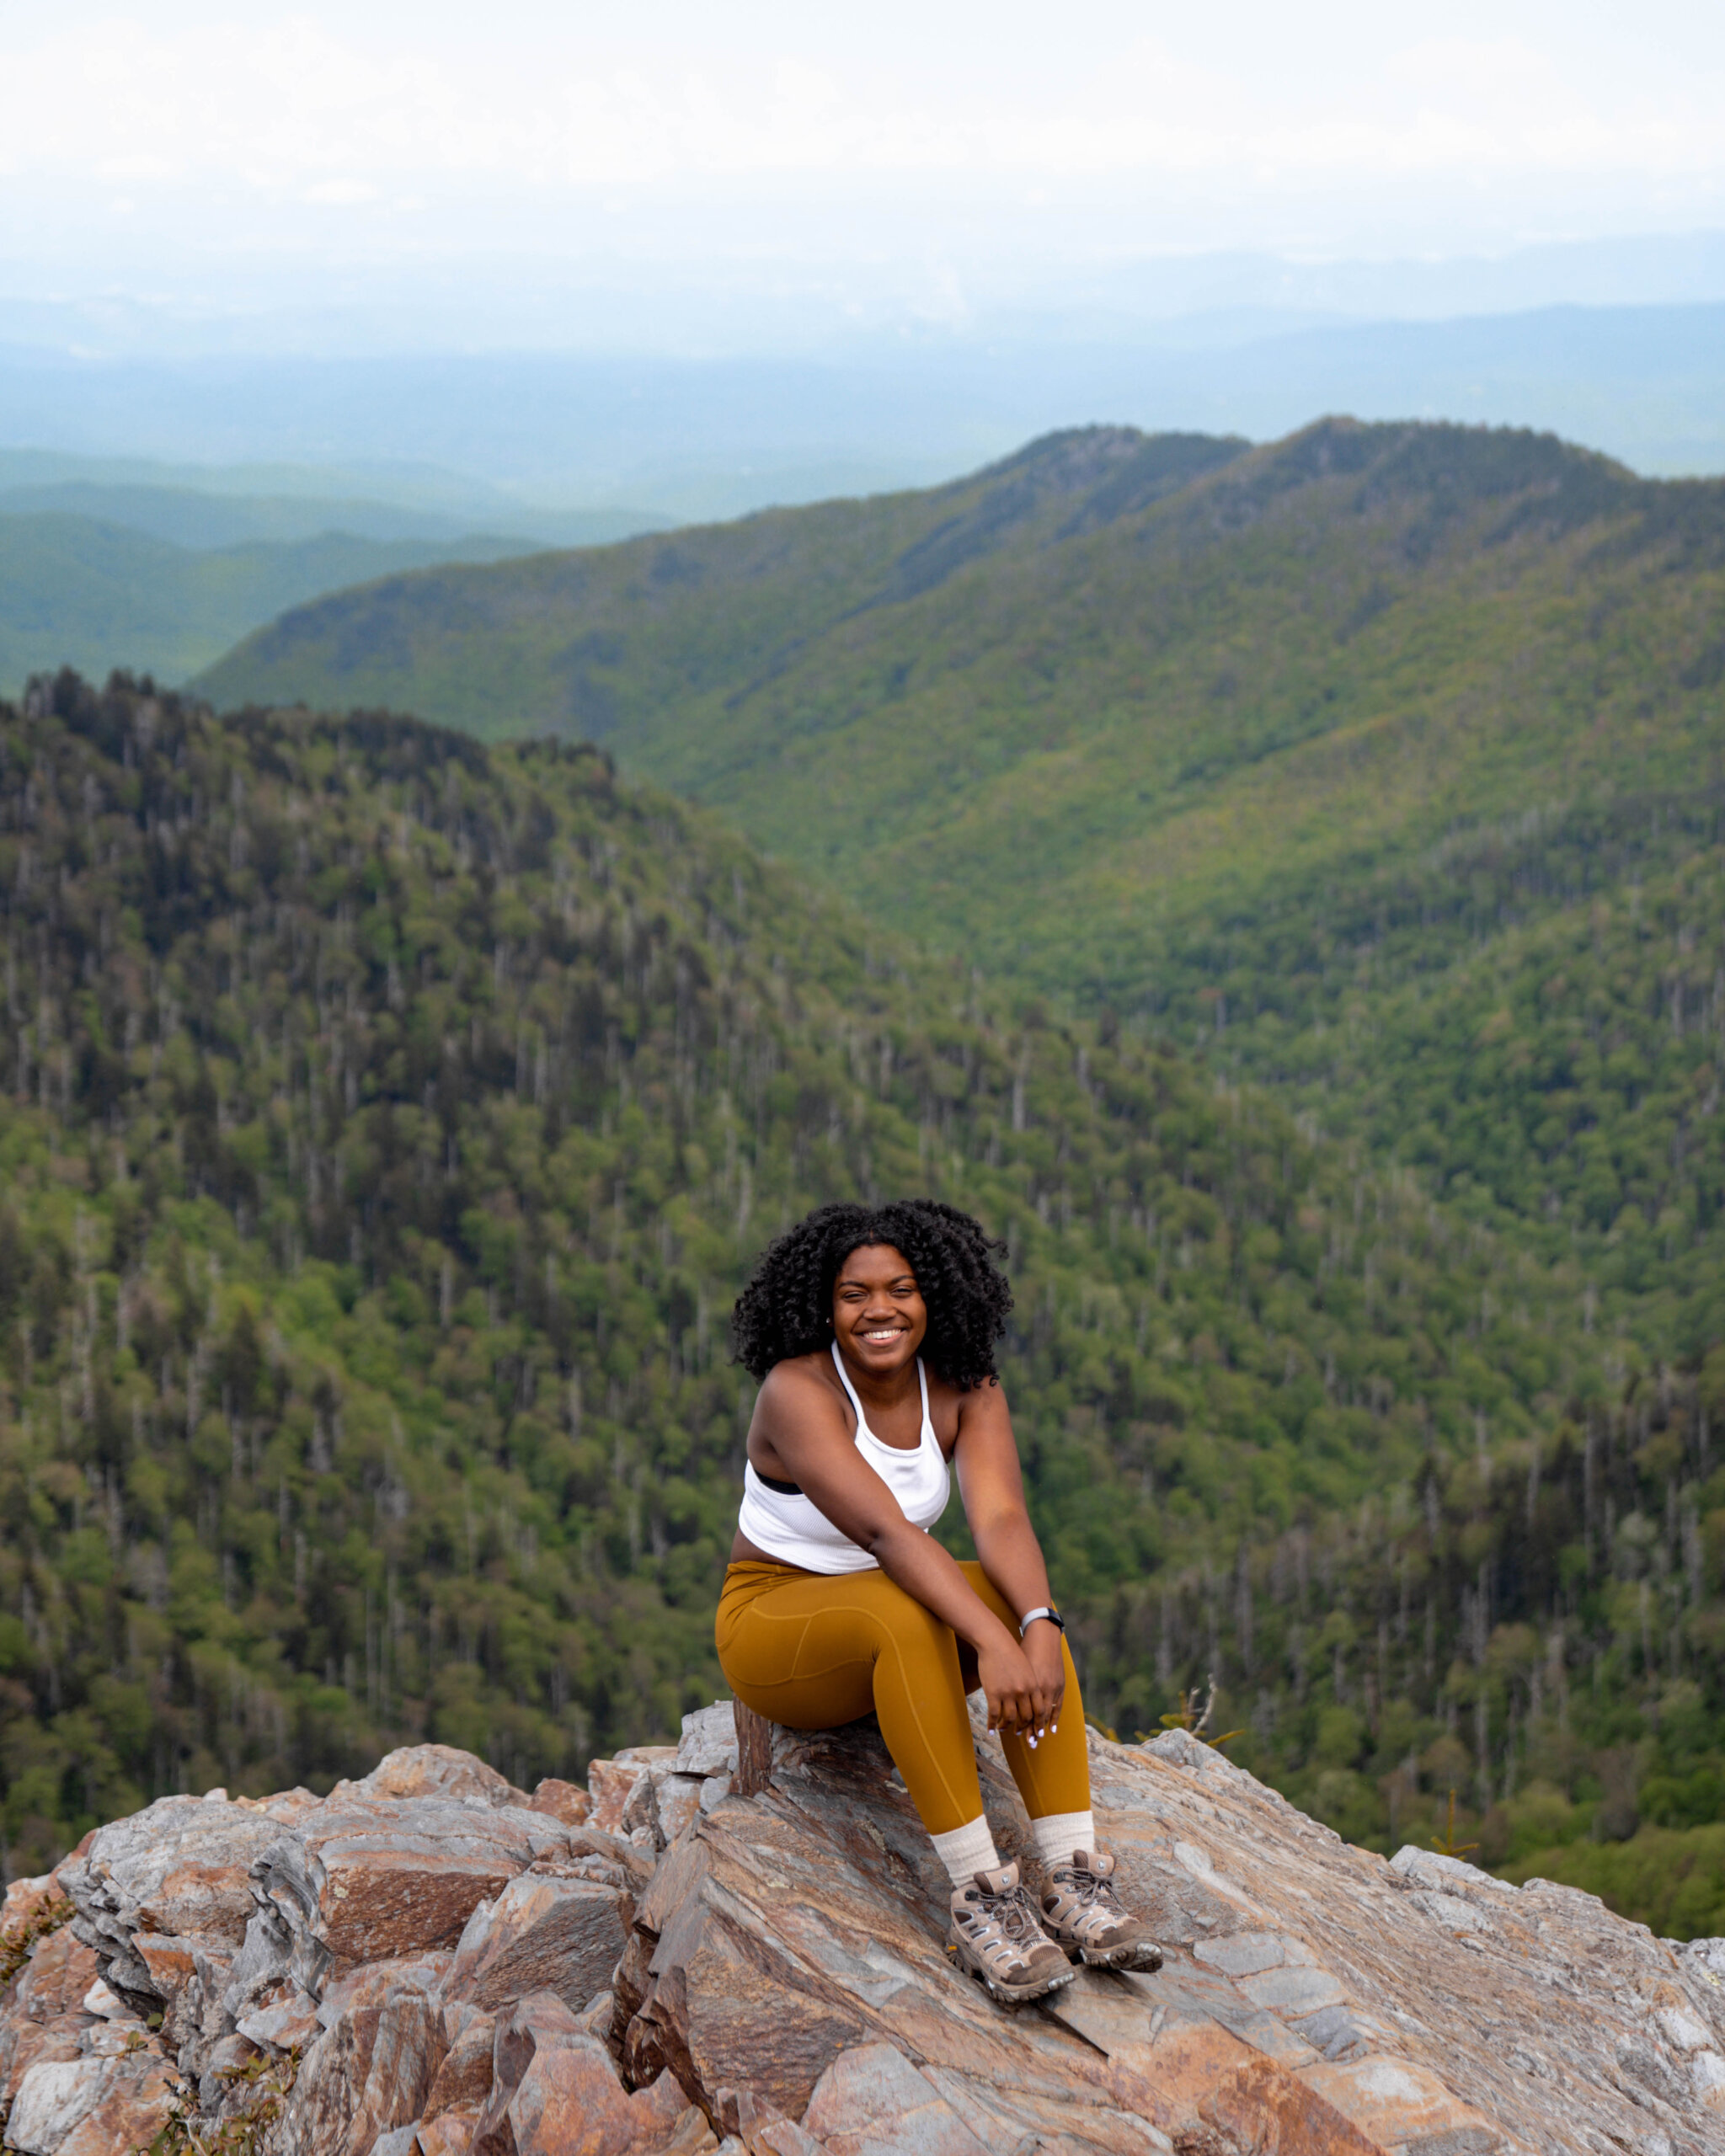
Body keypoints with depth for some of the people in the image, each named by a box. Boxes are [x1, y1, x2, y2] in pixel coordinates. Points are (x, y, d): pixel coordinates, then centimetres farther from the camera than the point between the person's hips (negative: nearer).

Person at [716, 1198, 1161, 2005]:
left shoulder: (965, 1389, -6)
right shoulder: (798, 1392, -23)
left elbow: (1001, 1519, -22)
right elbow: (885, 1531, -37)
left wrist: (1040, 1628, -42)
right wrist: (991, 1644, -48)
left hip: (890, 1605, 5)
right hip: (772, 1623, -5)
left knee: (1023, 1598, -26)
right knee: (905, 1612, -37)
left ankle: (1073, 1882, -29)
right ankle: (980, 1896, -35)